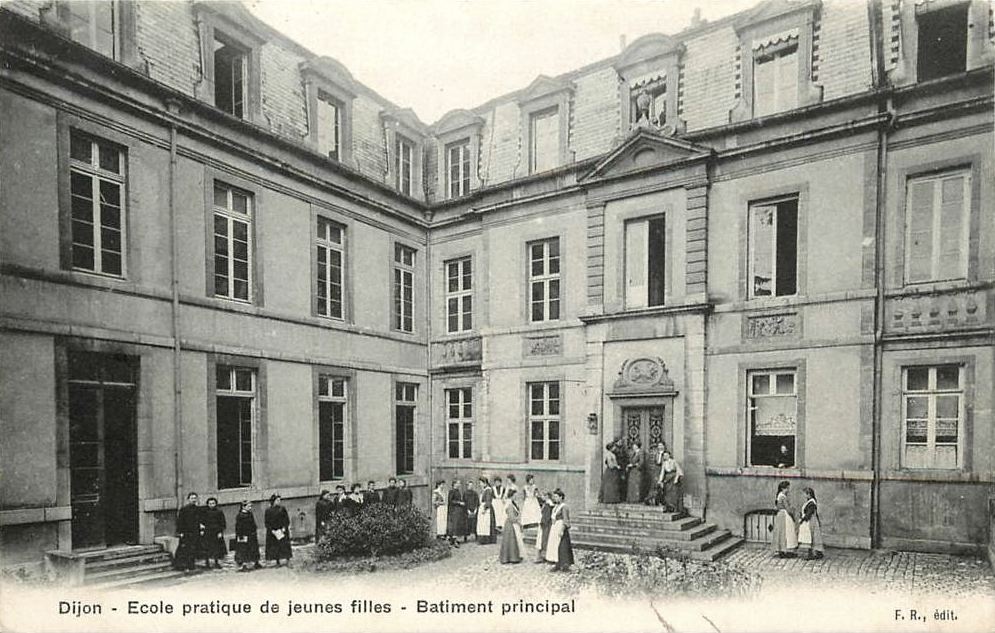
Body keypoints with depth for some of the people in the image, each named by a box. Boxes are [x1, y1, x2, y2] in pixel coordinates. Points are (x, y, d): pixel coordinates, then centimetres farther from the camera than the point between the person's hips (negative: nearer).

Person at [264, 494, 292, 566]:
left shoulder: (282, 509, 1)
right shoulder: (268, 510, 0)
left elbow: (287, 519, 2)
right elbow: (266, 522, 0)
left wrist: (284, 528, -11)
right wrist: (272, 530, -10)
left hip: (282, 530, 0)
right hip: (273, 532, 0)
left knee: (285, 546, -2)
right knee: (275, 547, 3)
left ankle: (288, 561, 3)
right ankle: (277, 562, 14)